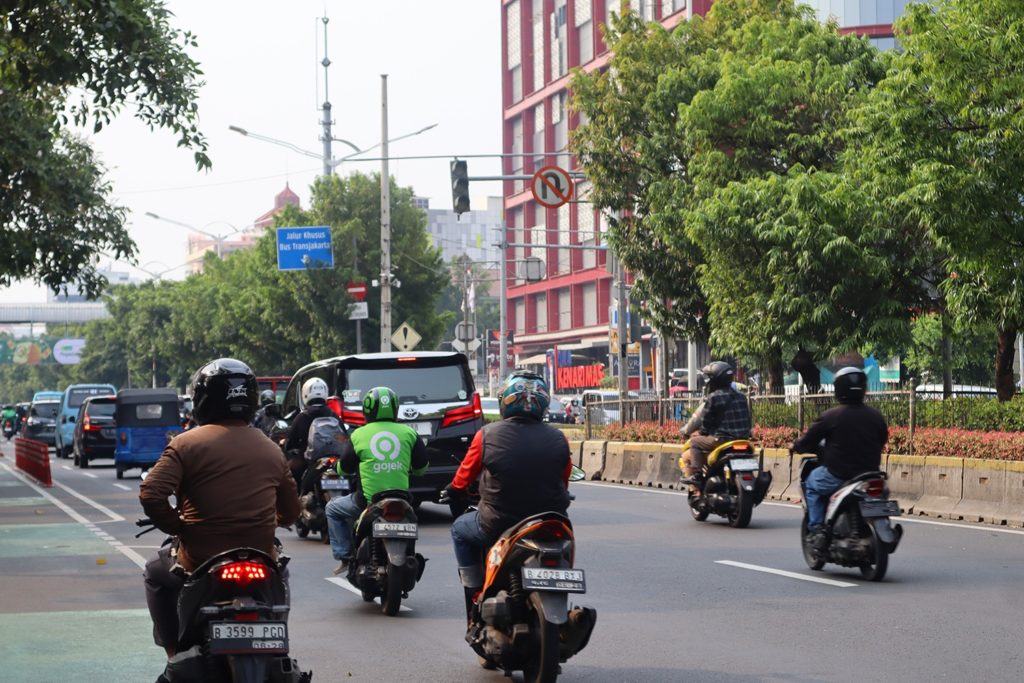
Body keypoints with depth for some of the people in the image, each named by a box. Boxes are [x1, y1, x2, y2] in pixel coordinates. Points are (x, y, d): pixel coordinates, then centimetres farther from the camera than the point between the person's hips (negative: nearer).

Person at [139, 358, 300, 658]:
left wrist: (179, 527, -2)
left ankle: (174, 650, 20)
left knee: (156, 572, 28)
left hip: (201, 563, -3)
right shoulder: (271, 450, 7)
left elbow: (151, 495, -19)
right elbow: (290, 512, 14)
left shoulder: (187, 444, -7)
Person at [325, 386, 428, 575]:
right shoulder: (408, 433, 1)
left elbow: (343, 469, 7)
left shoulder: (358, 435, -3)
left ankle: (345, 556, 14)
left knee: (333, 509, 23)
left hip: (368, 501, -3)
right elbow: (421, 467, 7)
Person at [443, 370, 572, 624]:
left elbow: (463, 478, 3)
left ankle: (476, 599, 22)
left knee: (460, 529, 28)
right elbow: (564, 482, 10)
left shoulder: (487, 435, -8)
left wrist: (452, 490, 27)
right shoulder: (557, 439, -3)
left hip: (498, 526, -2)